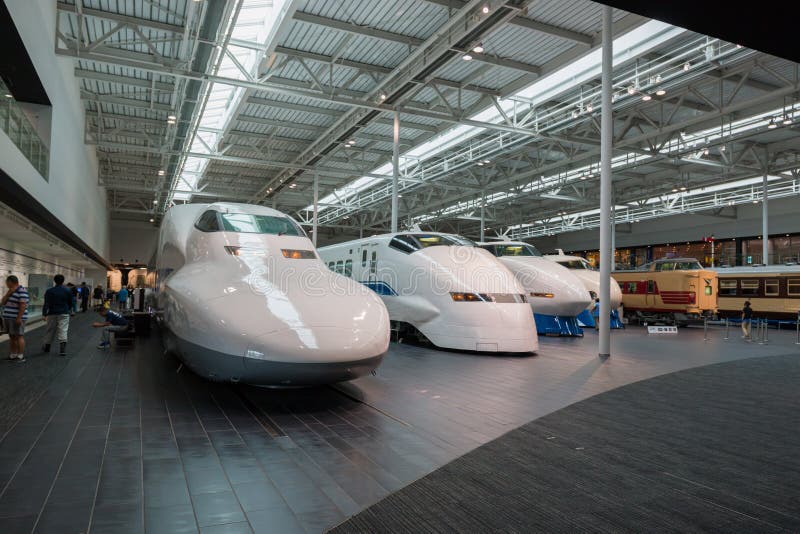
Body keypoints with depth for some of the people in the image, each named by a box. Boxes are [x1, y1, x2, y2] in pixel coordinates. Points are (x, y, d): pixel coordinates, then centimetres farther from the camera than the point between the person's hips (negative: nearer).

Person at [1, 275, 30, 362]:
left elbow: (23, 305, -19)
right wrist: (8, 293, -5)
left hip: (17, 318, -9)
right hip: (8, 318, 9)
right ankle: (13, 355, 16)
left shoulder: (22, 291, -13)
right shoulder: (10, 292, 16)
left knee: (19, 336, -7)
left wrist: (19, 318, -24)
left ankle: (21, 356, -6)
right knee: (12, 337, 11)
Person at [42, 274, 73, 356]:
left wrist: (44, 314, -11)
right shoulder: (68, 291, 1)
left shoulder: (49, 291, -2)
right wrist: (69, 311, 29)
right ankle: (62, 350, -16)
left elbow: (46, 304, -10)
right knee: (63, 331, -5)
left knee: (50, 331, 14)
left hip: (52, 313, 0)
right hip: (64, 314, 0)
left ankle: (47, 347, 30)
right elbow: (70, 303, 12)